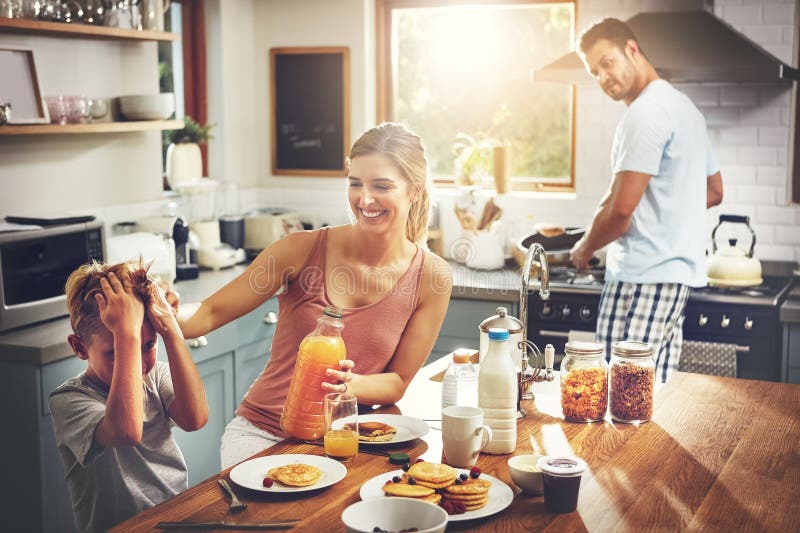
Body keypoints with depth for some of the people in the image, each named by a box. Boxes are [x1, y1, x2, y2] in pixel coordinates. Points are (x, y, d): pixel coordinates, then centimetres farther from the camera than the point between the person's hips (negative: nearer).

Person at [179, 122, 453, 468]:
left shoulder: (432, 277, -6)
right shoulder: (305, 249, -9)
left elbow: (398, 383, 1)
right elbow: (210, 313, -7)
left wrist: (351, 385, -22)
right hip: (262, 432, -1)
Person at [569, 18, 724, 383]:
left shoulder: (645, 113, -13)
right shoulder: (684, 106, 19)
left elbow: (621, 209, -18)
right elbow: (713, 192, 28)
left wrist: (584, 249, -2)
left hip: (644, 274, -11)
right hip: (678, 268, 11)